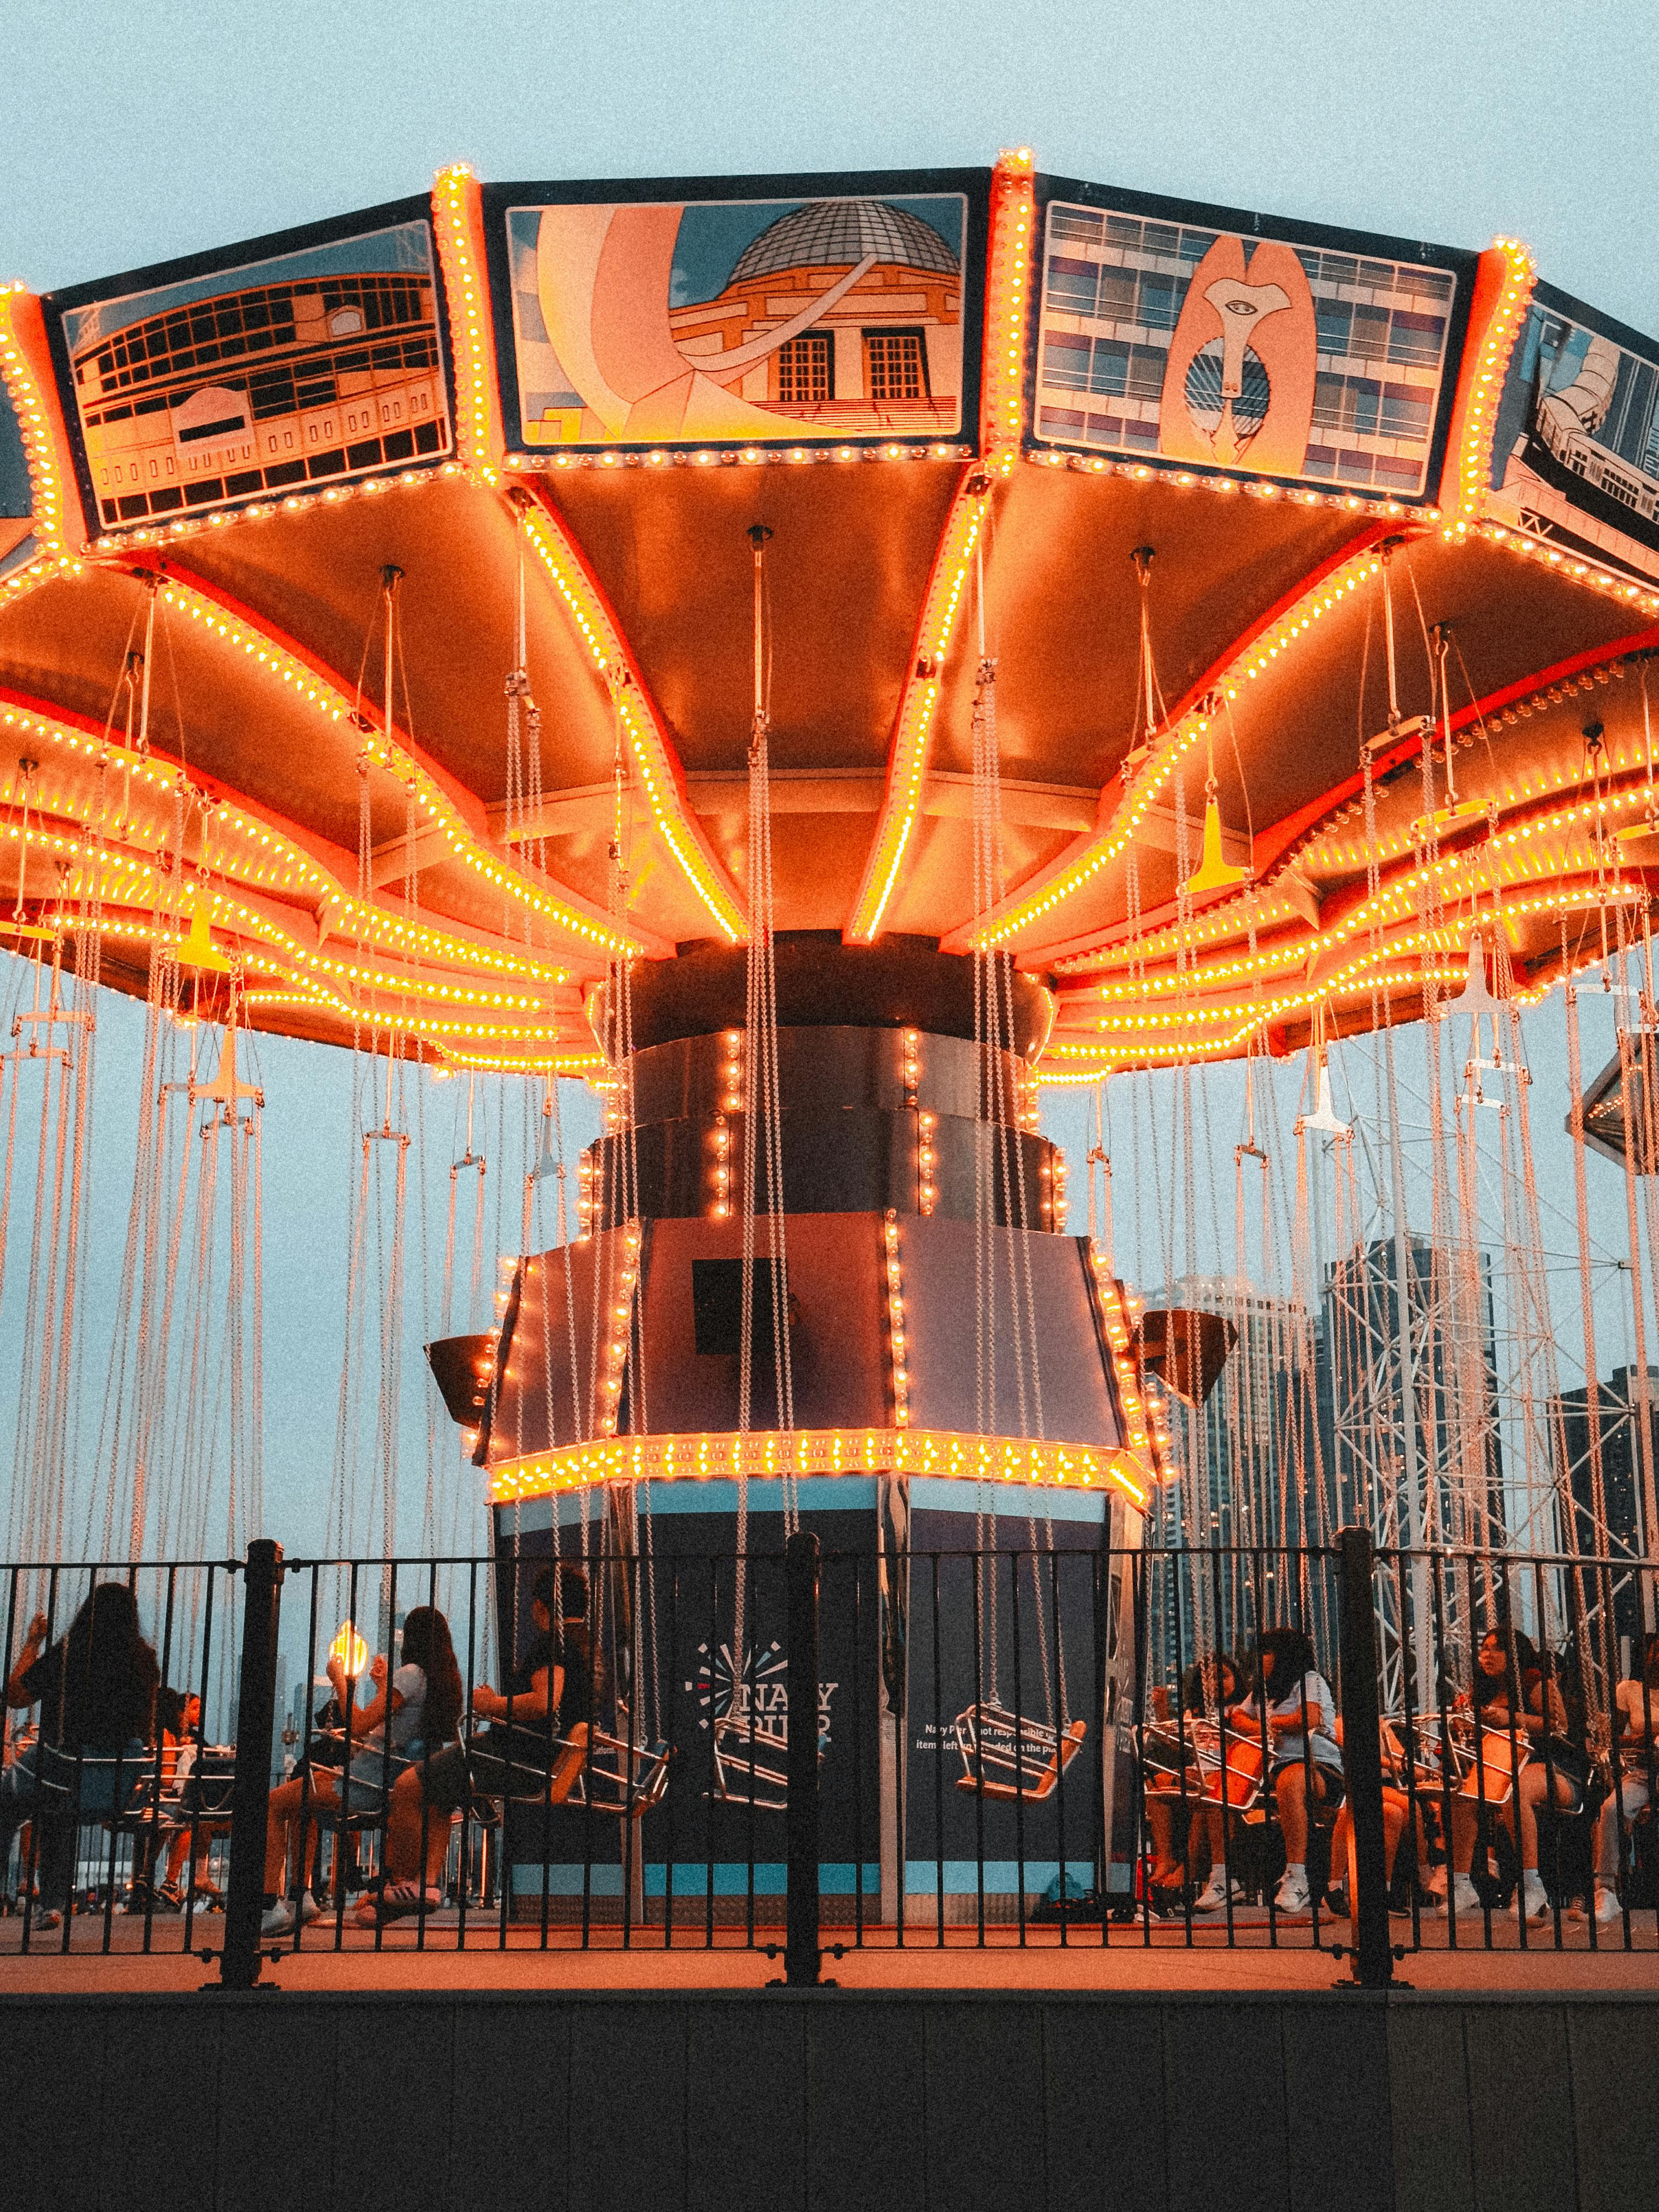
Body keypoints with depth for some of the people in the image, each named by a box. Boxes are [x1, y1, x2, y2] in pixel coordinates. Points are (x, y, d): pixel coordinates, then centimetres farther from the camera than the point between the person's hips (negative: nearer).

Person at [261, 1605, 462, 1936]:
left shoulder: (412, 1674, -18)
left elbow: (358, 1725, -20)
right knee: (300, 1800, 29)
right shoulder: (447, 1681, 9)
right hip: (392, 1780, 10)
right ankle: (303, 1896, 22)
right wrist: (383, 1686, 21)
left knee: (274, 1803, 2)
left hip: (366, 1783, -10)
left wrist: (340, 1681, -9)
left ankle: (271, 1905, -6)